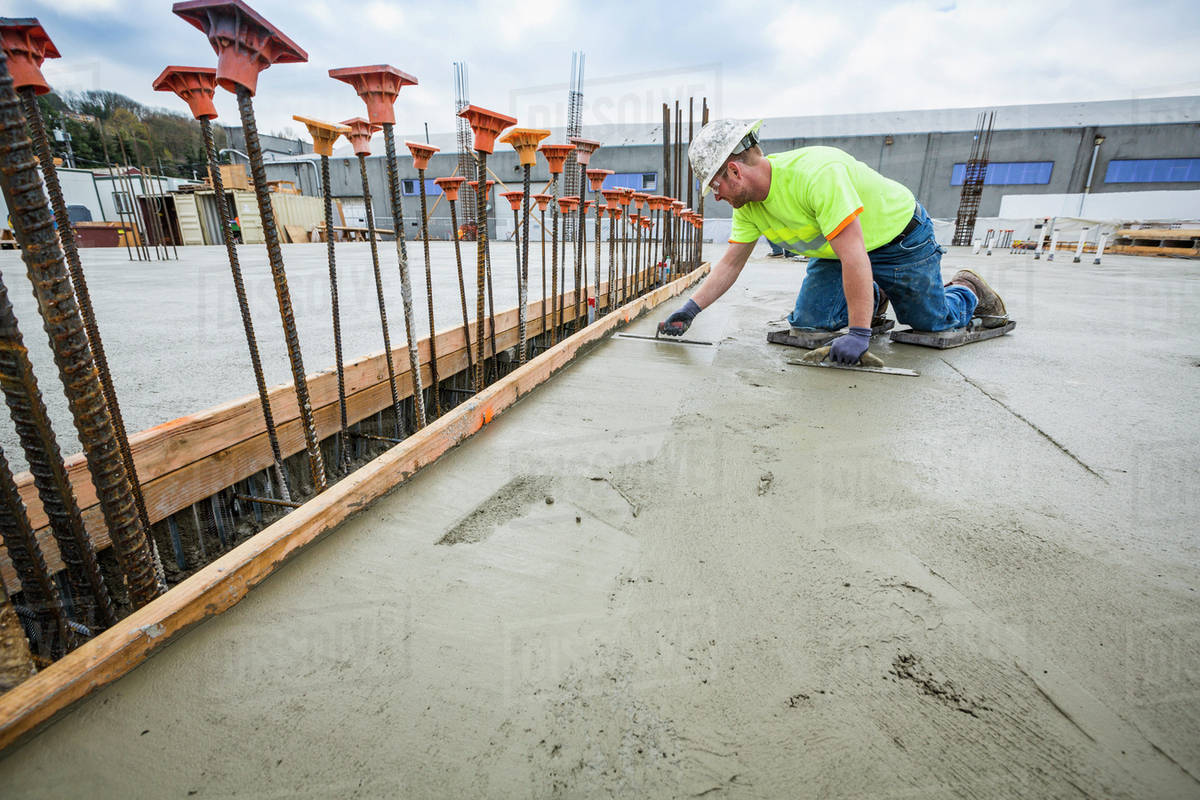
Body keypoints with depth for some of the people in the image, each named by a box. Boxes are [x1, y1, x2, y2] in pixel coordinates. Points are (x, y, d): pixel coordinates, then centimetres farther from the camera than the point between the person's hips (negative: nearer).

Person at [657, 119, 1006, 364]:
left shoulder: (816, 174, -39)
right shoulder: (748, 204, -14)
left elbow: (854, 256, -41)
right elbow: (730, 264, -8)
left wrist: (859, 334, -42)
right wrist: (690, 309, -19)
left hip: (900, 237, -6)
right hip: (835, 250, 6)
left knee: (931, 322, 5)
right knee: (808, 322, -8)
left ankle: (967, 289, 37)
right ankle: (872, 299, 19)